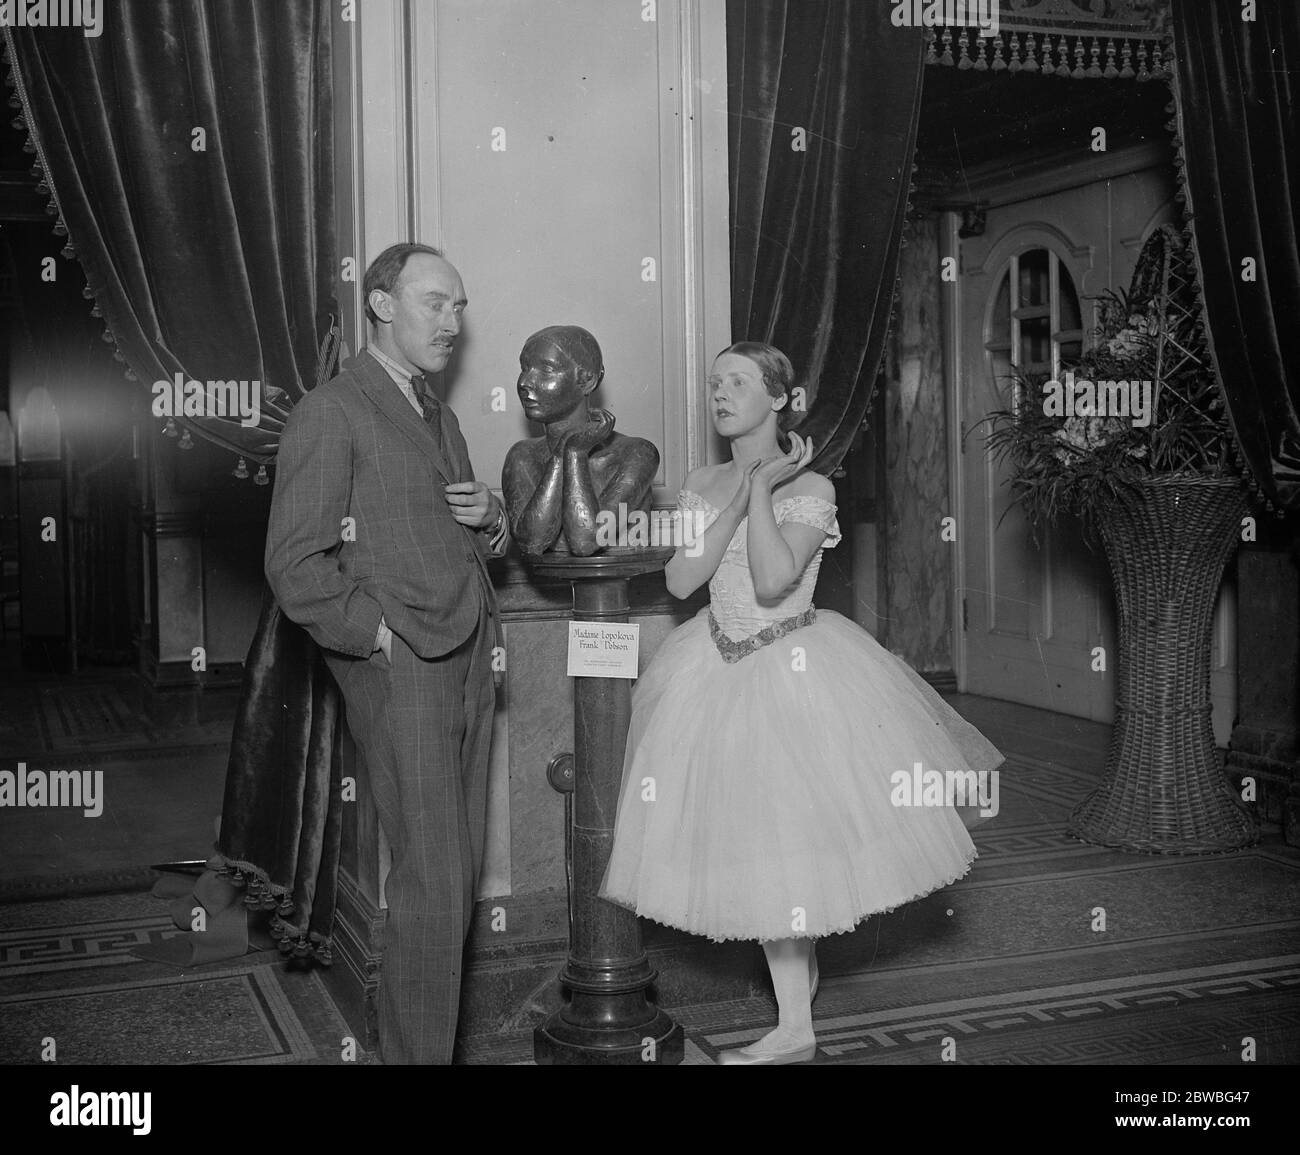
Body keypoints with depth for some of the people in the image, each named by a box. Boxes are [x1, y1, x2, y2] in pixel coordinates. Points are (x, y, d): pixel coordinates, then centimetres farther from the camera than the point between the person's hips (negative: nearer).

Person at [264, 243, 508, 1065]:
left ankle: (435, 1034, 21)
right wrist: (382, 636, -11)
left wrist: (492, 523, 4)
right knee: (432, 882, -6)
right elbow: (296, 566, -12)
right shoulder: (330, 415, -6)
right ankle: (417, 1051, 7)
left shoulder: (441, 418, 20)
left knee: (461, 873, 9)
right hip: (400, 670, -7)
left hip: (467, 665, 8)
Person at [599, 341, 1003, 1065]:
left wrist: (762, 488, -19)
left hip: (797, 672, -5)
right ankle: (798, 996, 26)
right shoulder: (703, 488, 5)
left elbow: (773, 582, -24)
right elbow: (680, 580, -9)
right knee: (749, 843, 9)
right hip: (720, 673, 5)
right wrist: (738, 497, -13)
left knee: (797, 830, 1)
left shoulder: (809, 489, -10)